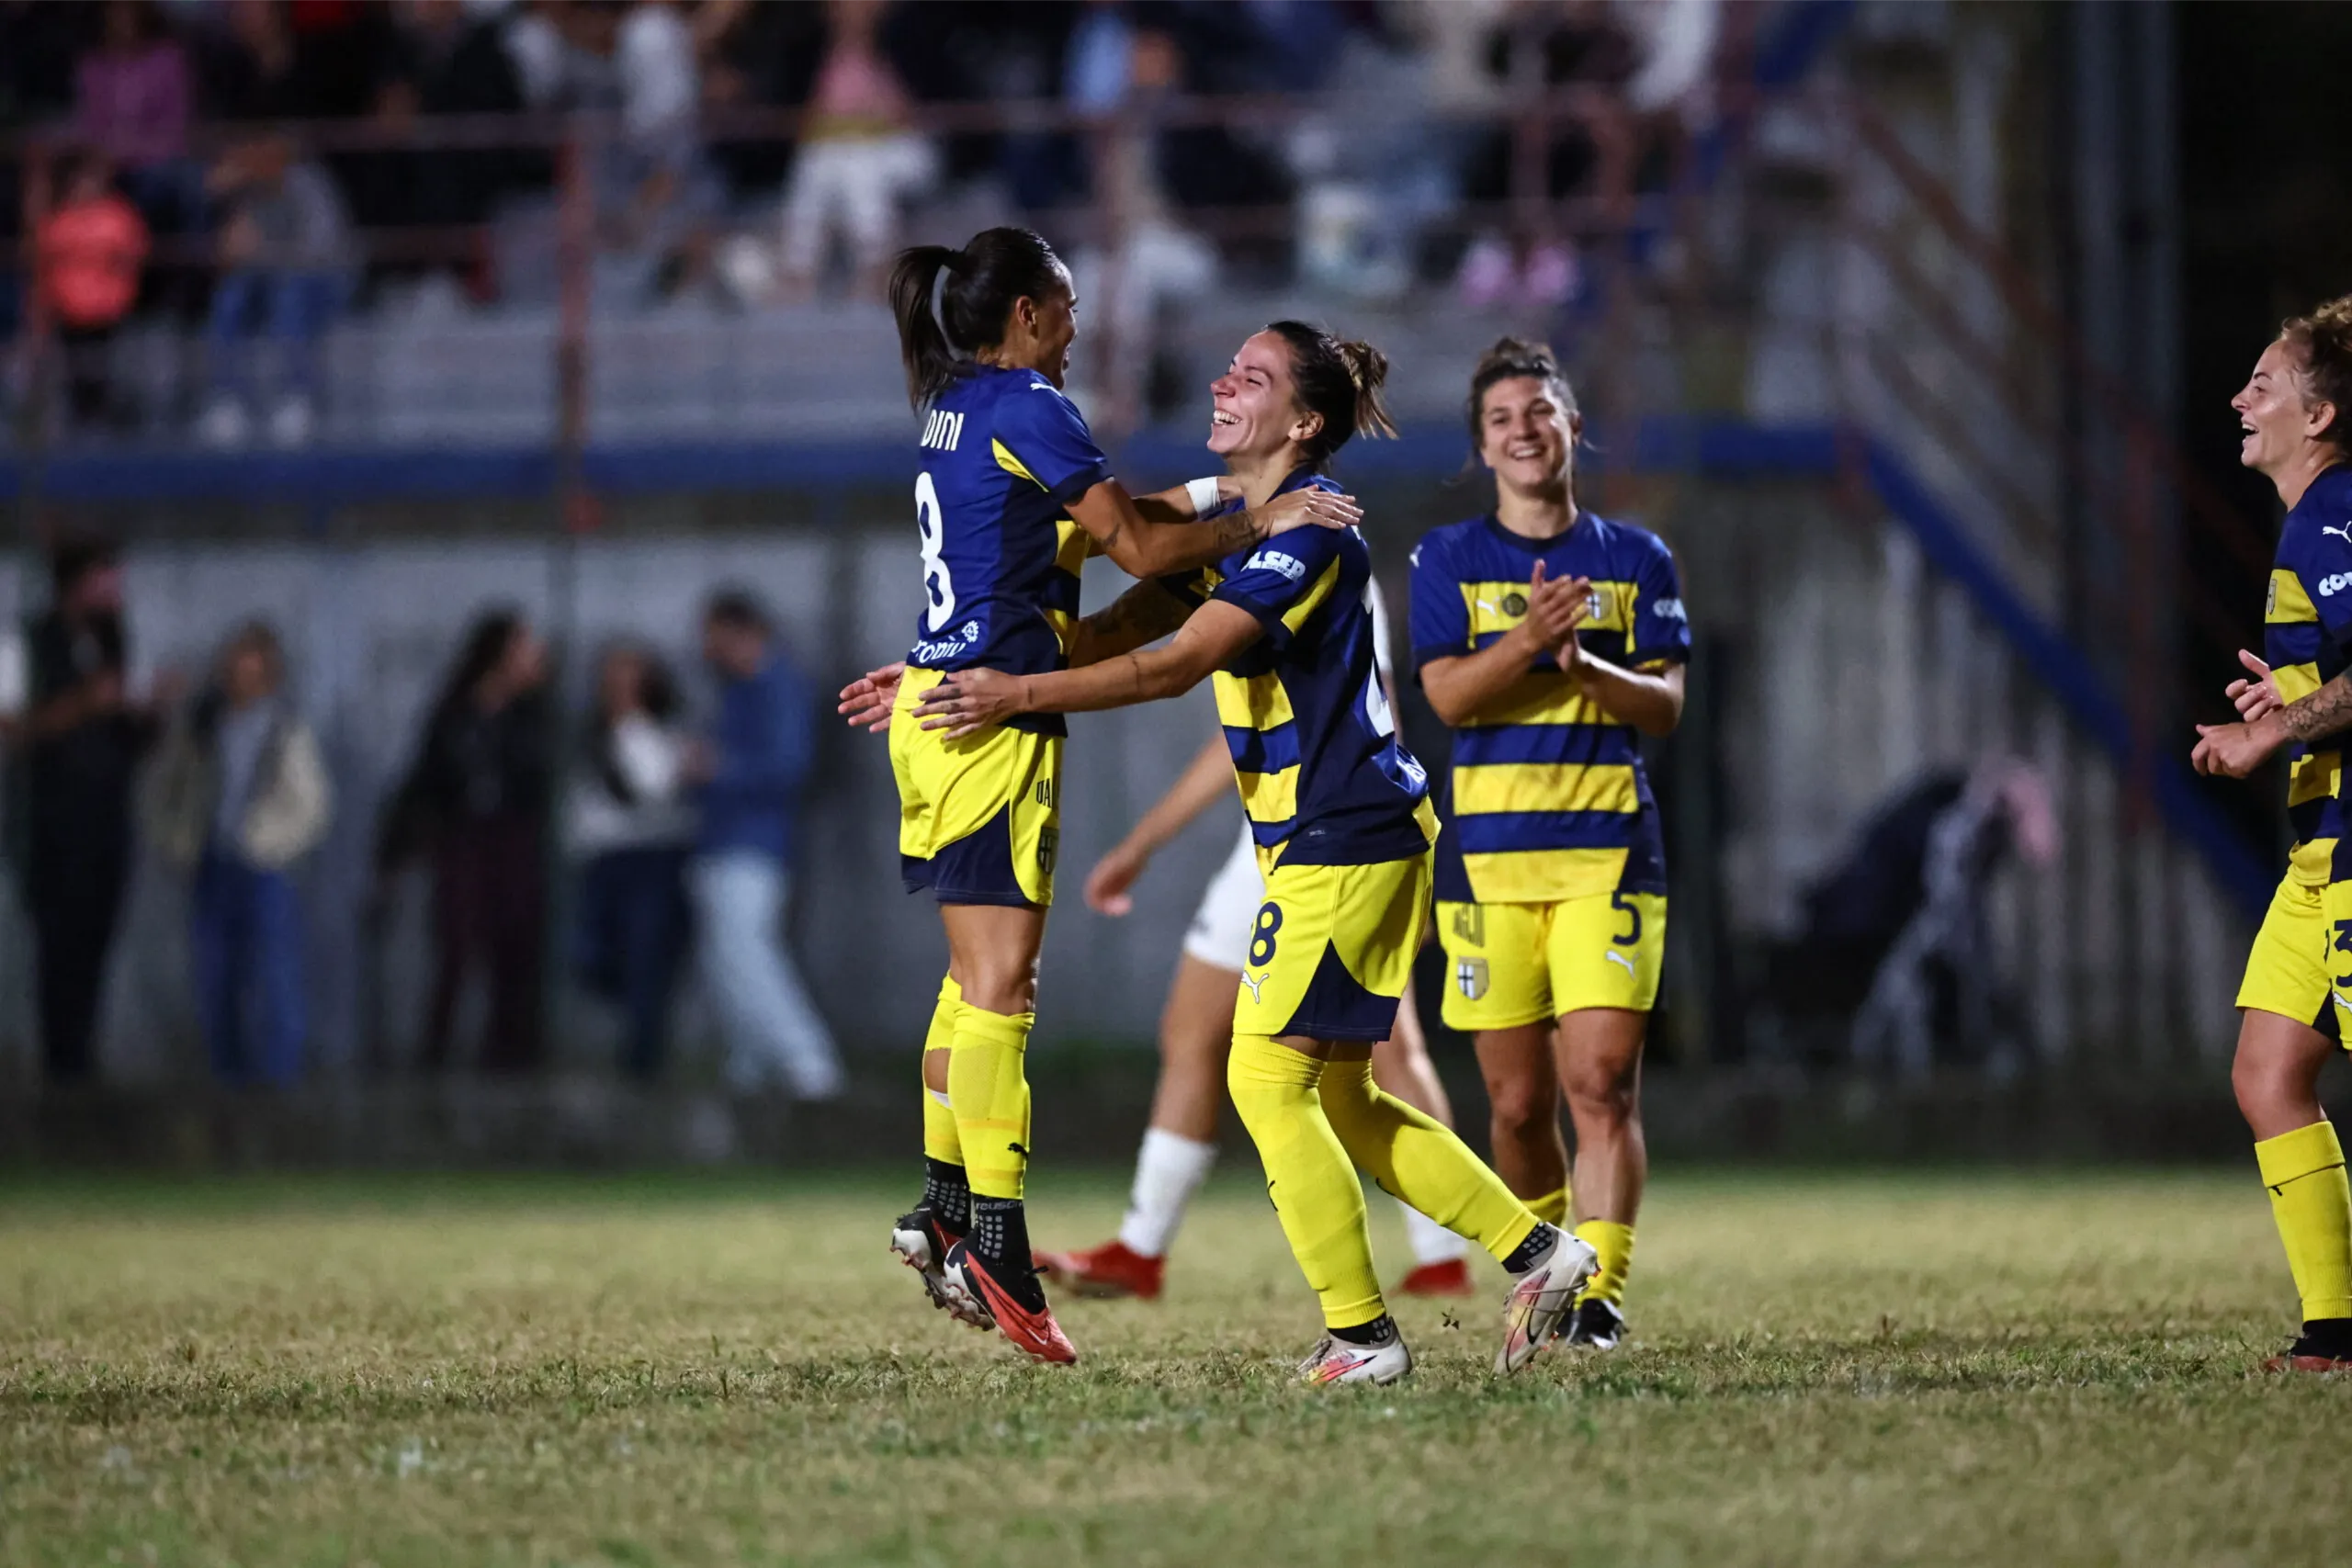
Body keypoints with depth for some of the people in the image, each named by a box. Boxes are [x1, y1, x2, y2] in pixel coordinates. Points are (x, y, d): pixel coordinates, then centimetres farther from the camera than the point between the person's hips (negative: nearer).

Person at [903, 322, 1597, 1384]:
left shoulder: (1309, 533, -17)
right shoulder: (1235, 531, 13)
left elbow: (1178, 663, -24)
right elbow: (1116, 633, 14)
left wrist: (1019, 695, -25)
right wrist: (954, 678, 8)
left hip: (1346, 841, -10)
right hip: (1326, 844, 10)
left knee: (1267, 1080, -8)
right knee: (1339, 1100, 11)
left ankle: (1360, 1335, -4)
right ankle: (1537, 1252, 15)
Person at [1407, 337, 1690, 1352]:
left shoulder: (1634, 559, 11)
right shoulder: (1450, 559, 8)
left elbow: (1665, 705, 4)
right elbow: (1449, 696, -4)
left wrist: (1584, 664, -16)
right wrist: (1529, 639, -21)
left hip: (1609, 852, 0)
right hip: (1488, 852, 0)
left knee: (1603, 1081, -14)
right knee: (1519, 1102, 3)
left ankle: (1600, 1295, -17)